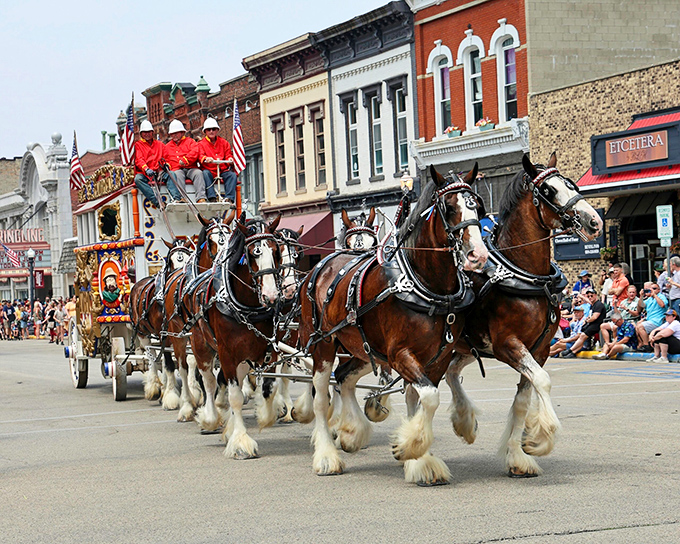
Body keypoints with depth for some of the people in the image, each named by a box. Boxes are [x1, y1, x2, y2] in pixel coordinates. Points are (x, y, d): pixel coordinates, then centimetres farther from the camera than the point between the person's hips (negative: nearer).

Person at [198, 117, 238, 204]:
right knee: (205, 173, -36)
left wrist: (230, 159, -14)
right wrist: (206, 159, -30)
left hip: (223, 170, 2)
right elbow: (200, 156, -4)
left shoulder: (224, 142, 20)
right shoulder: (201, 144, 13)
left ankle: (229, 198, -36)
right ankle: (212, 197, -45)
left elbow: (228, 154, 13)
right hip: (210, 170, -2)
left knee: (232, 174, -28)